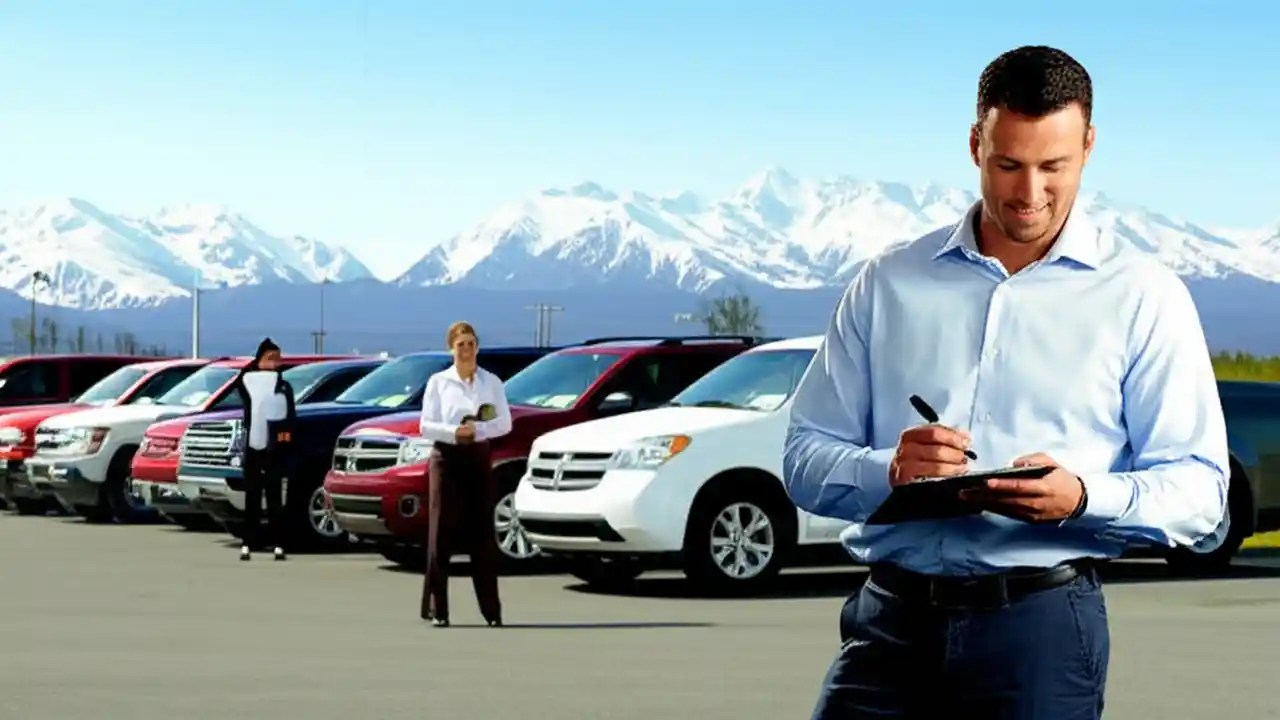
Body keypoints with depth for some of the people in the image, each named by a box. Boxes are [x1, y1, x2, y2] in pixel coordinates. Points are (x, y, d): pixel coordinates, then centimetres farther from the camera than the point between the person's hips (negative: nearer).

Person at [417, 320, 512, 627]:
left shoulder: (491, 382, 7)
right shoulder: (438, 382, 3)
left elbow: (505, 423, 2)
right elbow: (426, 426, -2)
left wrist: (477, 430, -16)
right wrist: (454, 433, -20)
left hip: (479, 459, 1)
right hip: (446, 459, -1)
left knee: (482, 534, 1)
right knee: (442, 533, -3)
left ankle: (492, 610, 2)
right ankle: (436, 608, -1)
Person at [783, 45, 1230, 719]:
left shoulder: (1143, 296, 4)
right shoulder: (887, 282, 10)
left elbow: (1200, 493, -2)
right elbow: (804, 459, 7)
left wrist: (1082, 497, -20)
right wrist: (889, 472, -14)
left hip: (1041, 628, -1)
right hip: (890, 619, 2)